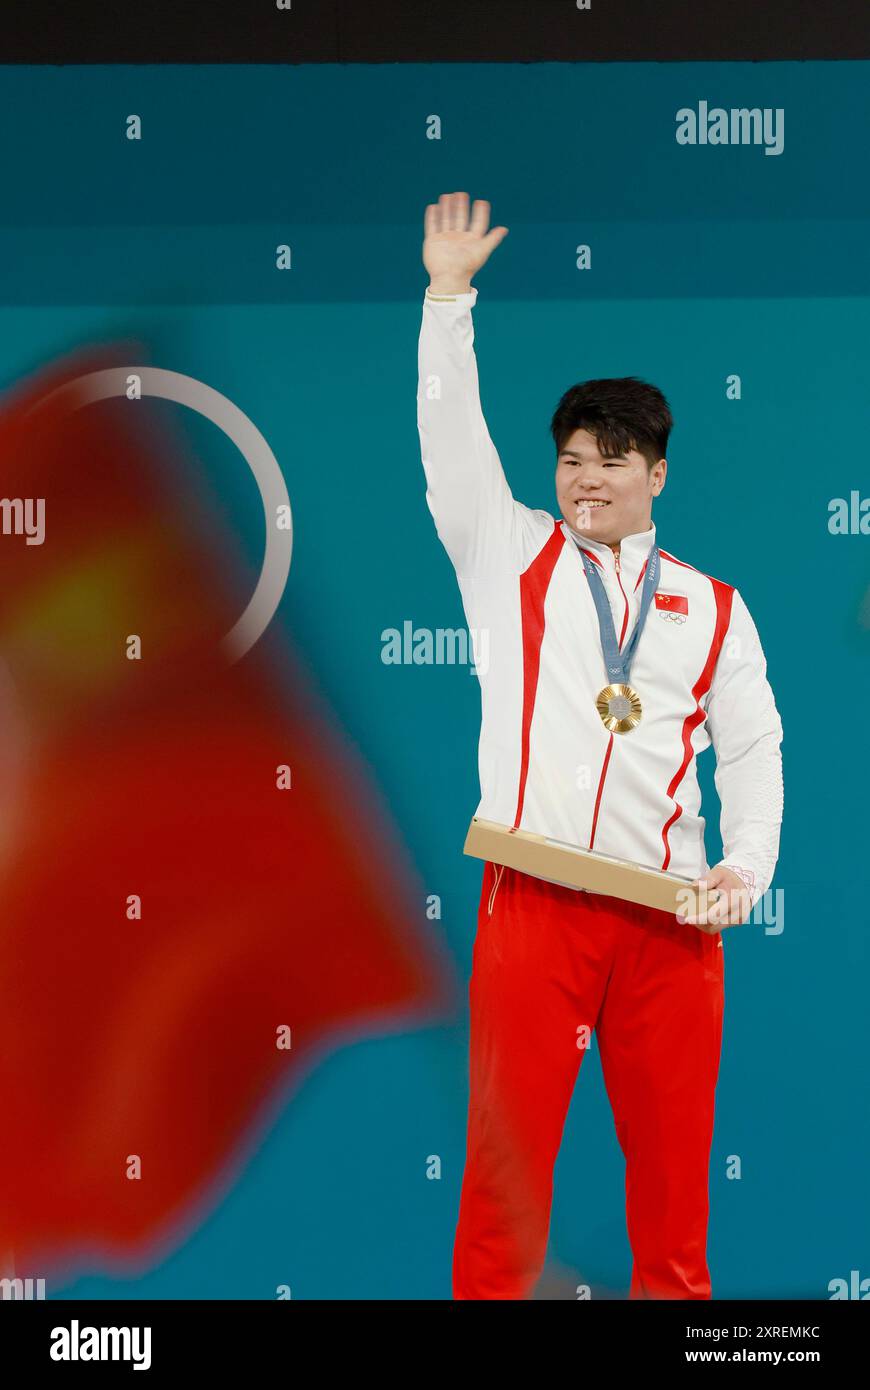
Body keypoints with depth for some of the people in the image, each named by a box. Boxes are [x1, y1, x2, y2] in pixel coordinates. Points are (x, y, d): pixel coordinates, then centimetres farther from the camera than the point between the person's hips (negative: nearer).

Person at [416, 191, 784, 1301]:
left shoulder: (712, 609, 13)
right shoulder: (512, 557, 11)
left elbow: (752, 747, 10)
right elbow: (452, 440, 3)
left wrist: (748, 862, -5)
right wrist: (448, 295, -2)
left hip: (670, 915, 1)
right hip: (532, 901, -1)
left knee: (674, 1149, 4)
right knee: (507, 1140, -2)